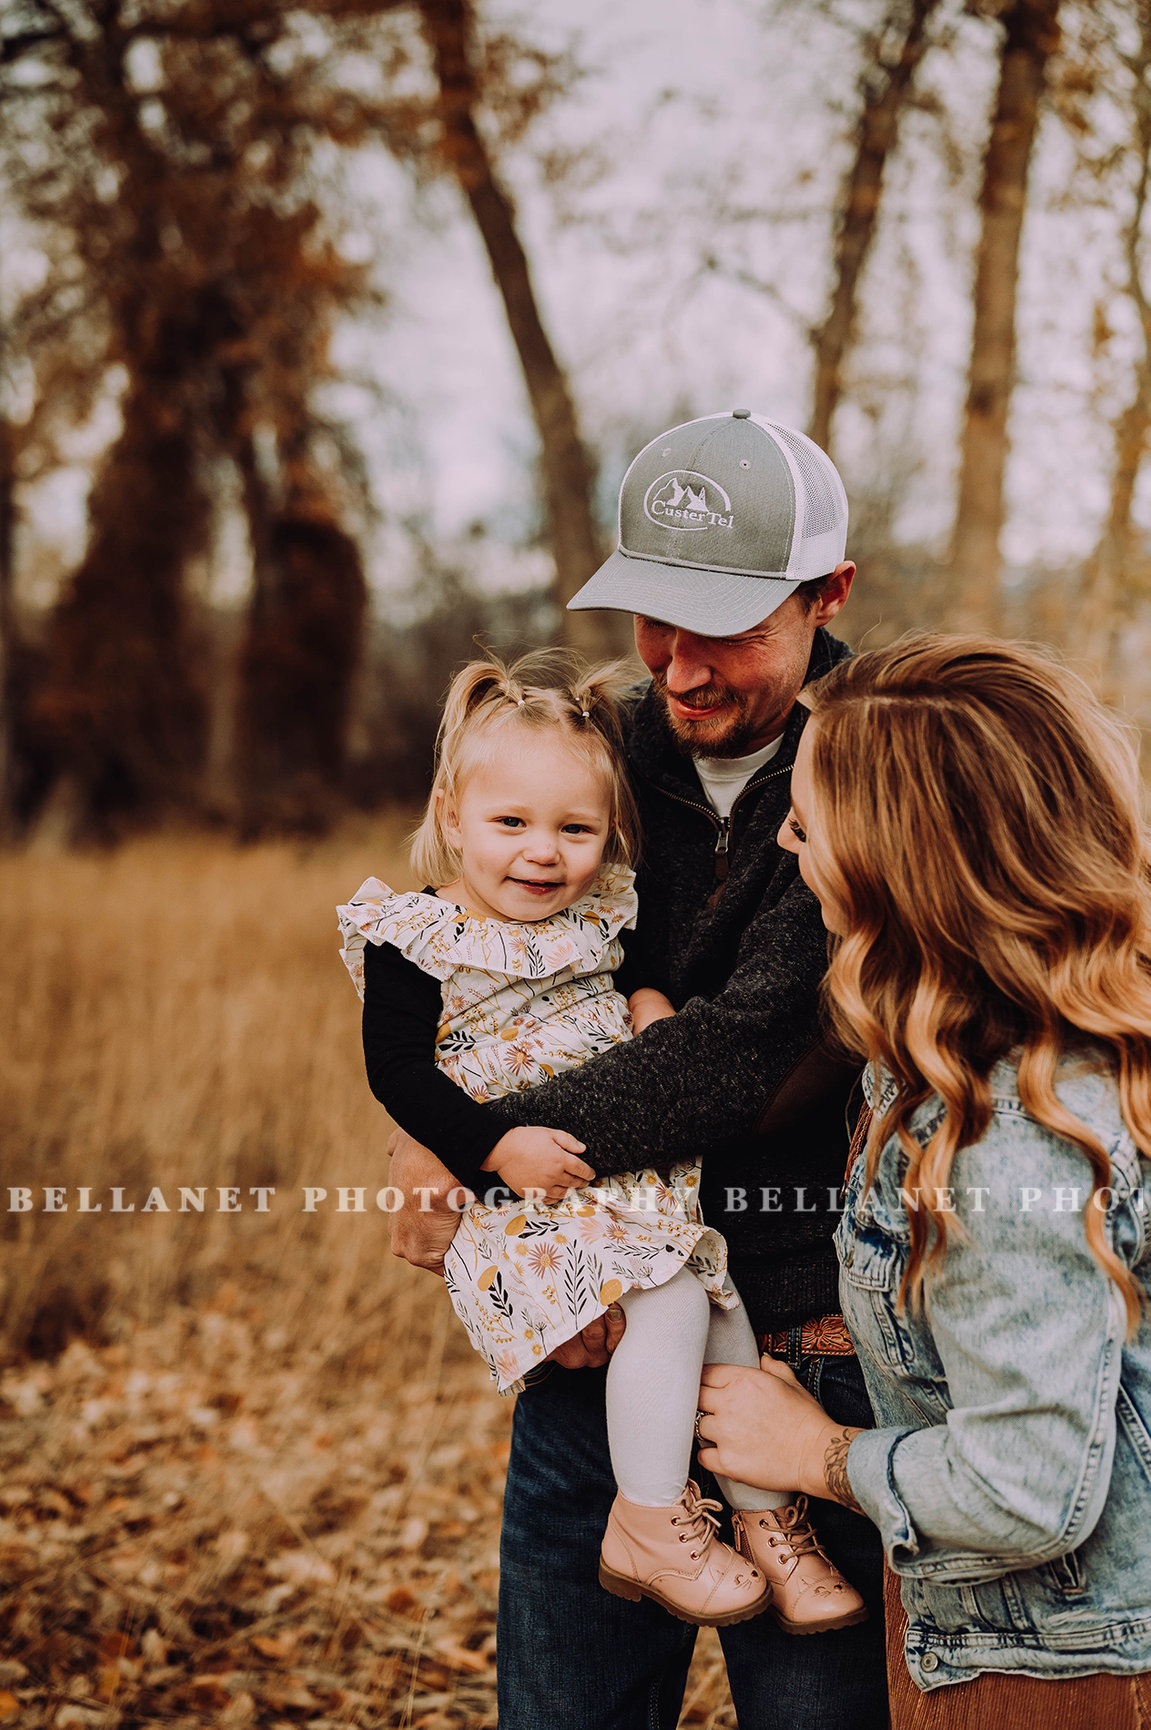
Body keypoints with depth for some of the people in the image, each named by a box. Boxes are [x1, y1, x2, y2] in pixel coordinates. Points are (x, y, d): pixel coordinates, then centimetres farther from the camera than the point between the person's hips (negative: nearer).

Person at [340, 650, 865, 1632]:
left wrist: (651, 1002, 3)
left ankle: (768, 1524, 15)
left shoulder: (598, 913, 8)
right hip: (517, 1194, -6)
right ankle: (648, 1529, -8)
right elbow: (398, 1073, -13)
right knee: (668, 1304, -23)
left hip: (633, 1171, 6)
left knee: (726, 1308, -3)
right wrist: (500, 1148, -22)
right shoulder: (414, 942, -9)